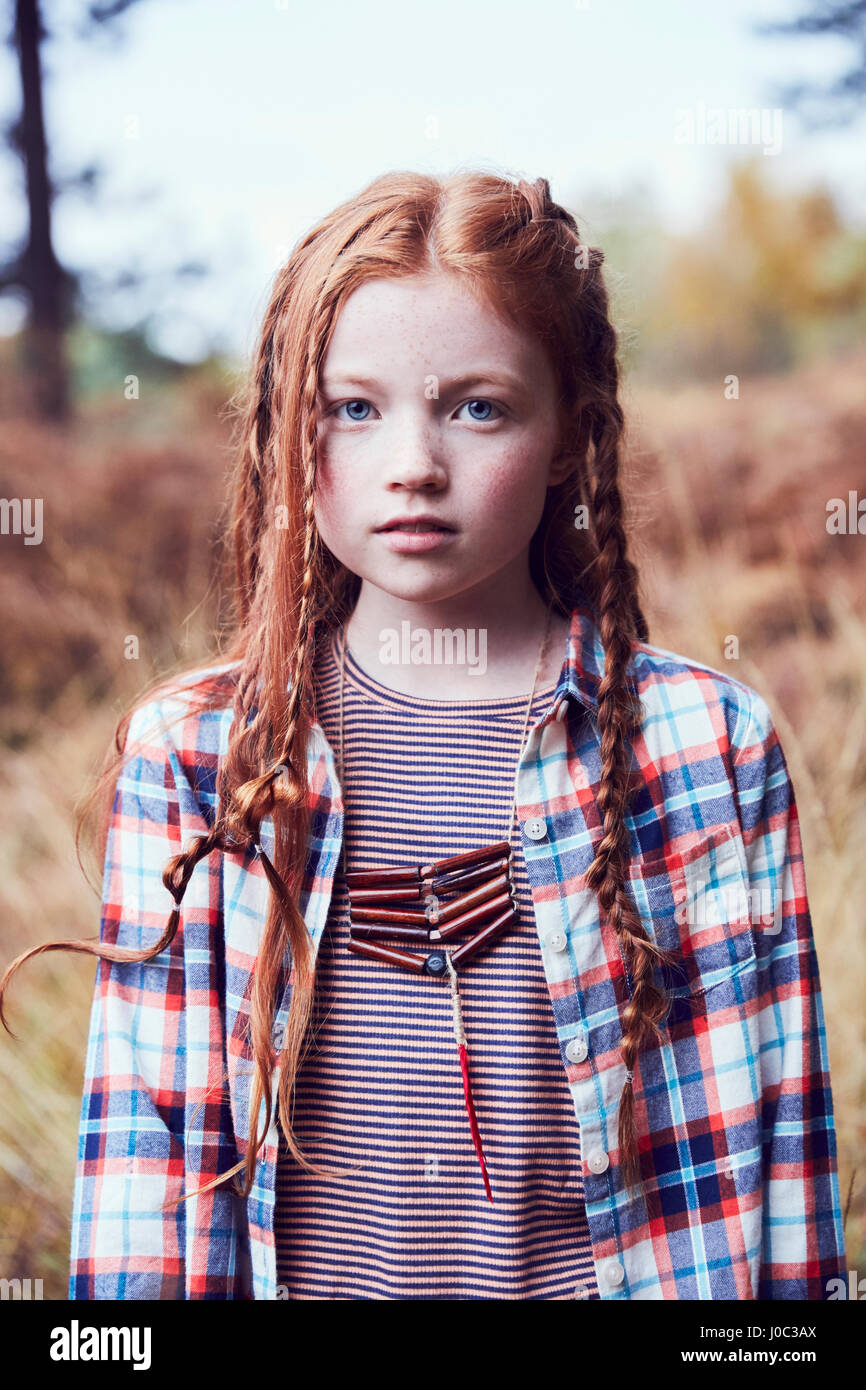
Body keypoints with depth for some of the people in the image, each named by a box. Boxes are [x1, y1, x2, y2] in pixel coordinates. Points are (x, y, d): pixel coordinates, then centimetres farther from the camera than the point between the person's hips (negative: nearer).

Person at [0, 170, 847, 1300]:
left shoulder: (707, 741, -9)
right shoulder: (187, 752, -7)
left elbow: (772, 1144, -5)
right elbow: (142, 1143, -5)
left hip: (593, 1277, 0)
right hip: (301, 1281, 1)